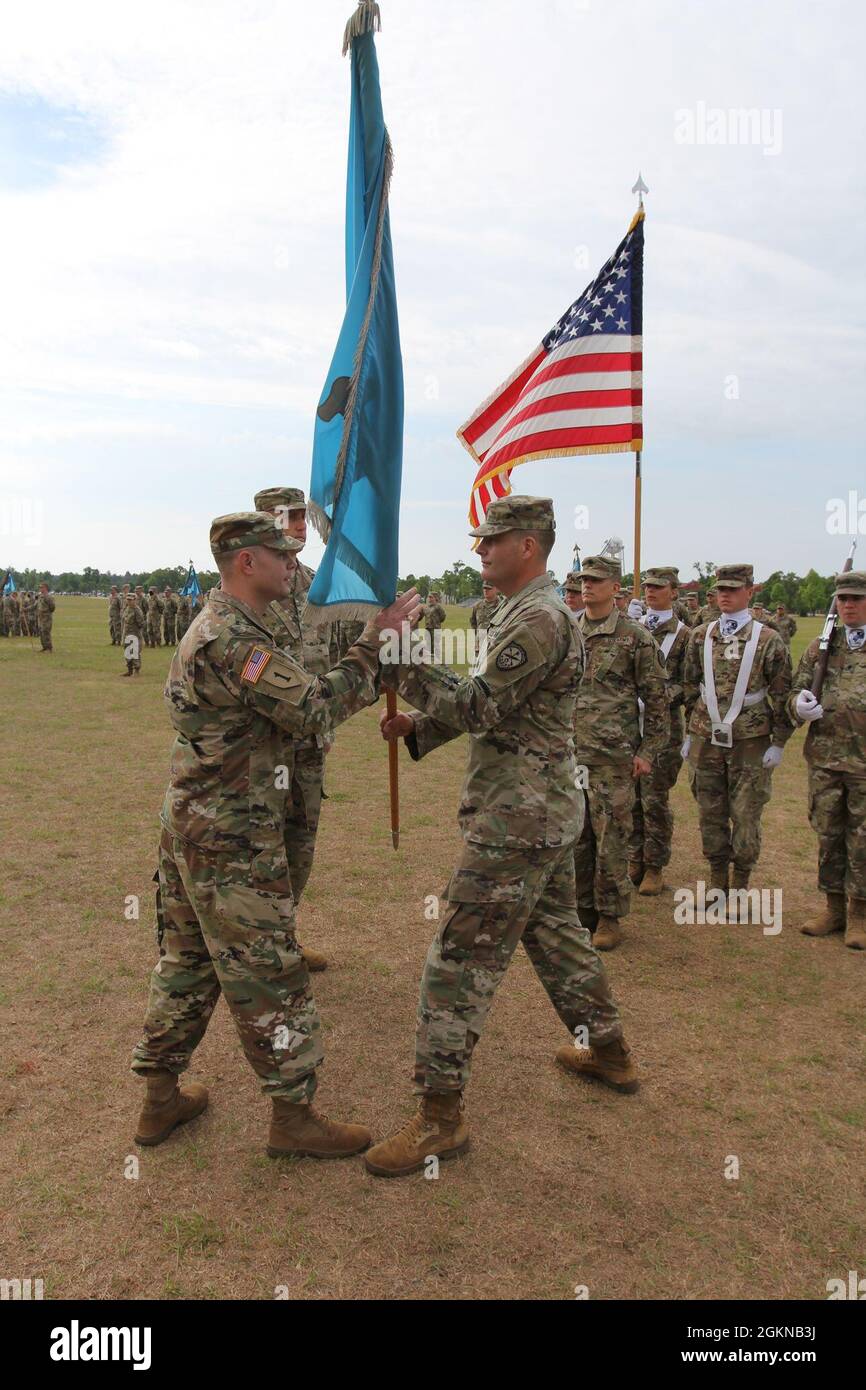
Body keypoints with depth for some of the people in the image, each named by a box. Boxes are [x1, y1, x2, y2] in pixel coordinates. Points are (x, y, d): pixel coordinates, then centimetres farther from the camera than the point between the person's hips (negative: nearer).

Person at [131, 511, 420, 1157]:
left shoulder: (214, 627, 13)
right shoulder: (234, 640, -21)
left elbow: (293, 703, 10)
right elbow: (314, 709, -22)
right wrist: (377, 641, -17)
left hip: (188, 826, 10)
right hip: (233, 843, -10)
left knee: (187, 963, 19)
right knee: (270, 978, 2)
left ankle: (161, 1098, 32)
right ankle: (294, 1116, 16)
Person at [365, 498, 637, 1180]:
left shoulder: (538, 618, -19)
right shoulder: (535, 612, 15)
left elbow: (480, 704, -22)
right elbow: (493, 707, 16)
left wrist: (400, 661, -19)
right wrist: (420, 726, 4)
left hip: (516, 818, -11)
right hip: (548, 810, 11)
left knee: (461, 960, -5)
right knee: (556, 931, 24)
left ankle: (441, 1116, 4)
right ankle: (609, 1052, 40)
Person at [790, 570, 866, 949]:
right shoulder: (820, 647, 8)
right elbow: (795, 692, 10)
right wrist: (799, 705, -12)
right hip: (824, 758, 3)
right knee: (827, 836, 11)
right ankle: (834, 908, 25)